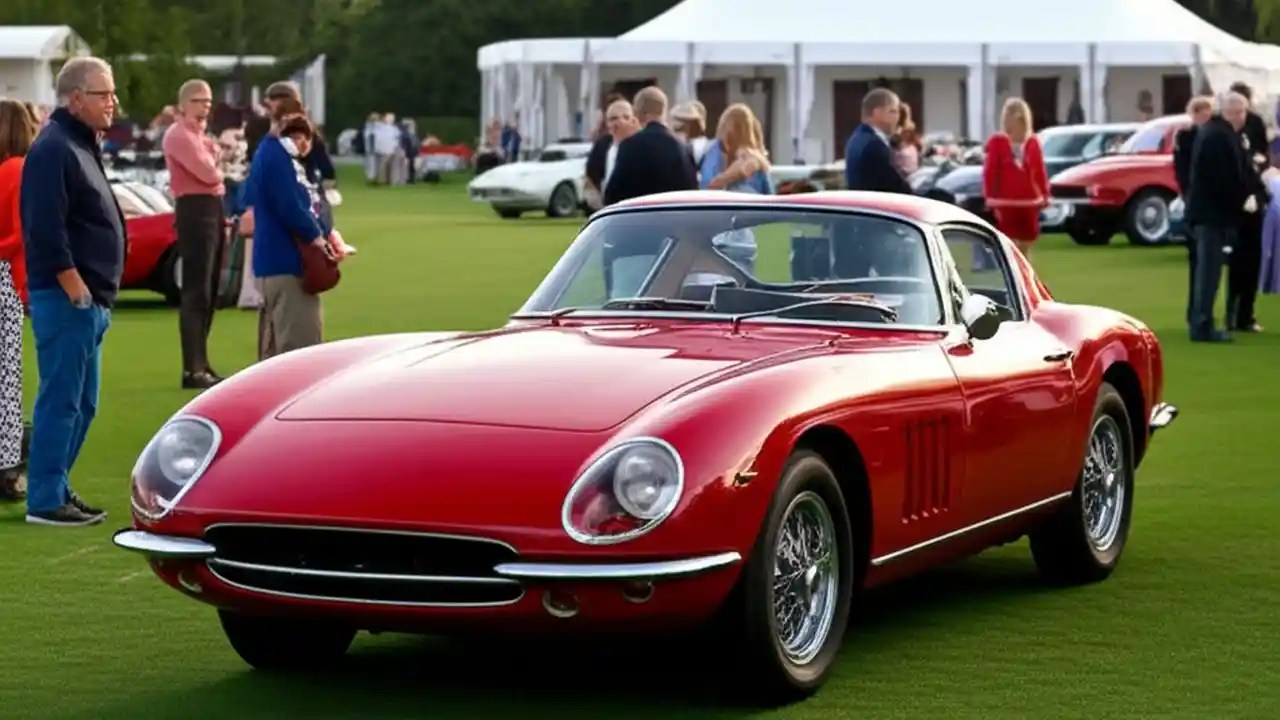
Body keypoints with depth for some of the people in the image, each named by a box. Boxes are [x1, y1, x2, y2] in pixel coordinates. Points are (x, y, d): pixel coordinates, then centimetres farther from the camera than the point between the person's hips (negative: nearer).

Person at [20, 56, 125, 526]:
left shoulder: (80, 145, 17)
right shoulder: (54, 149, -14)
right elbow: (46, 230, -21)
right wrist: (75, 289, -20)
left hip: (89, 298, 10)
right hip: (66, 297, -10)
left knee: (82, 403, 13)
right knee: (61, 400, -7)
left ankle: (56, 489, 20)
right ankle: (45, 501, -3)